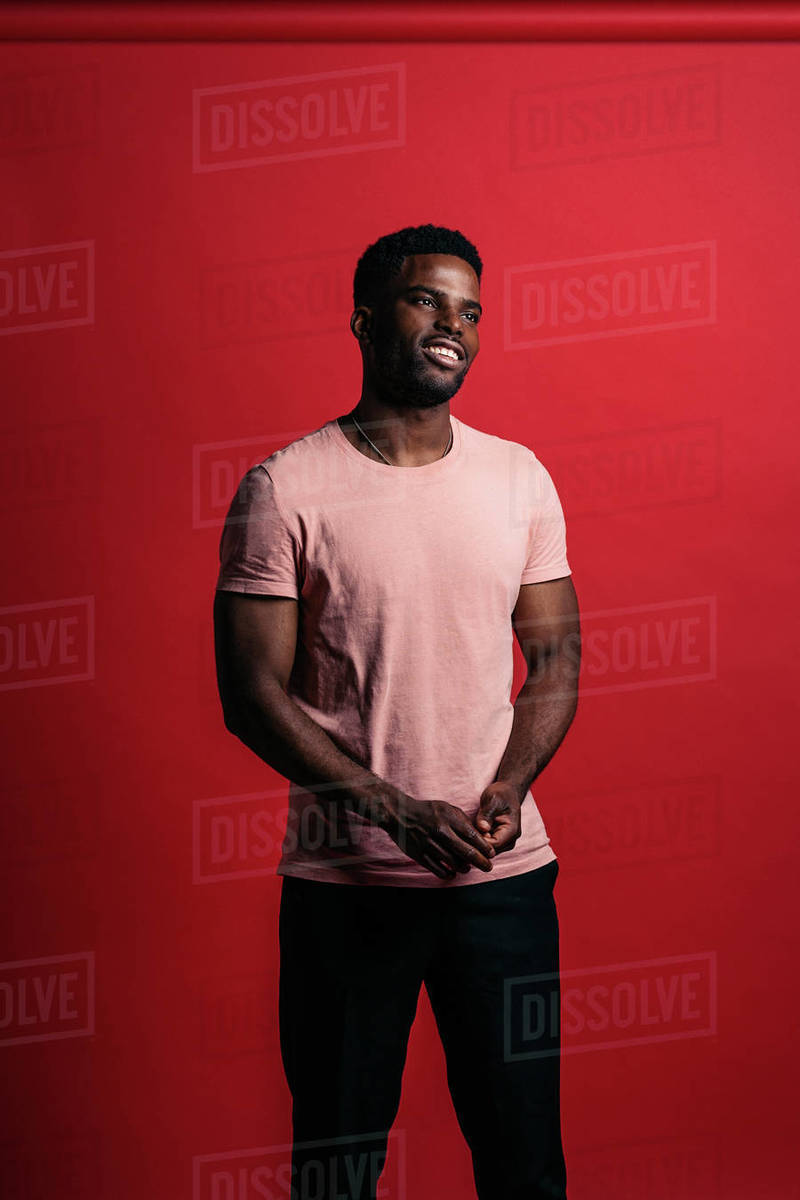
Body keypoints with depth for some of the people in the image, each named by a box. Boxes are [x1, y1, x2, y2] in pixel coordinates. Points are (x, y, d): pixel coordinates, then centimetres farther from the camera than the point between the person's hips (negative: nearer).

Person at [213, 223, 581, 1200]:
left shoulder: (520, 478, 7)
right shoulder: (283, 490, -5)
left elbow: (556, 659, 8)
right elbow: (252, 693, -8)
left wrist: (506, 793, -10)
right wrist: (397, 811, -17)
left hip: (506, 873, 3)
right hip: (344, 881, -3)